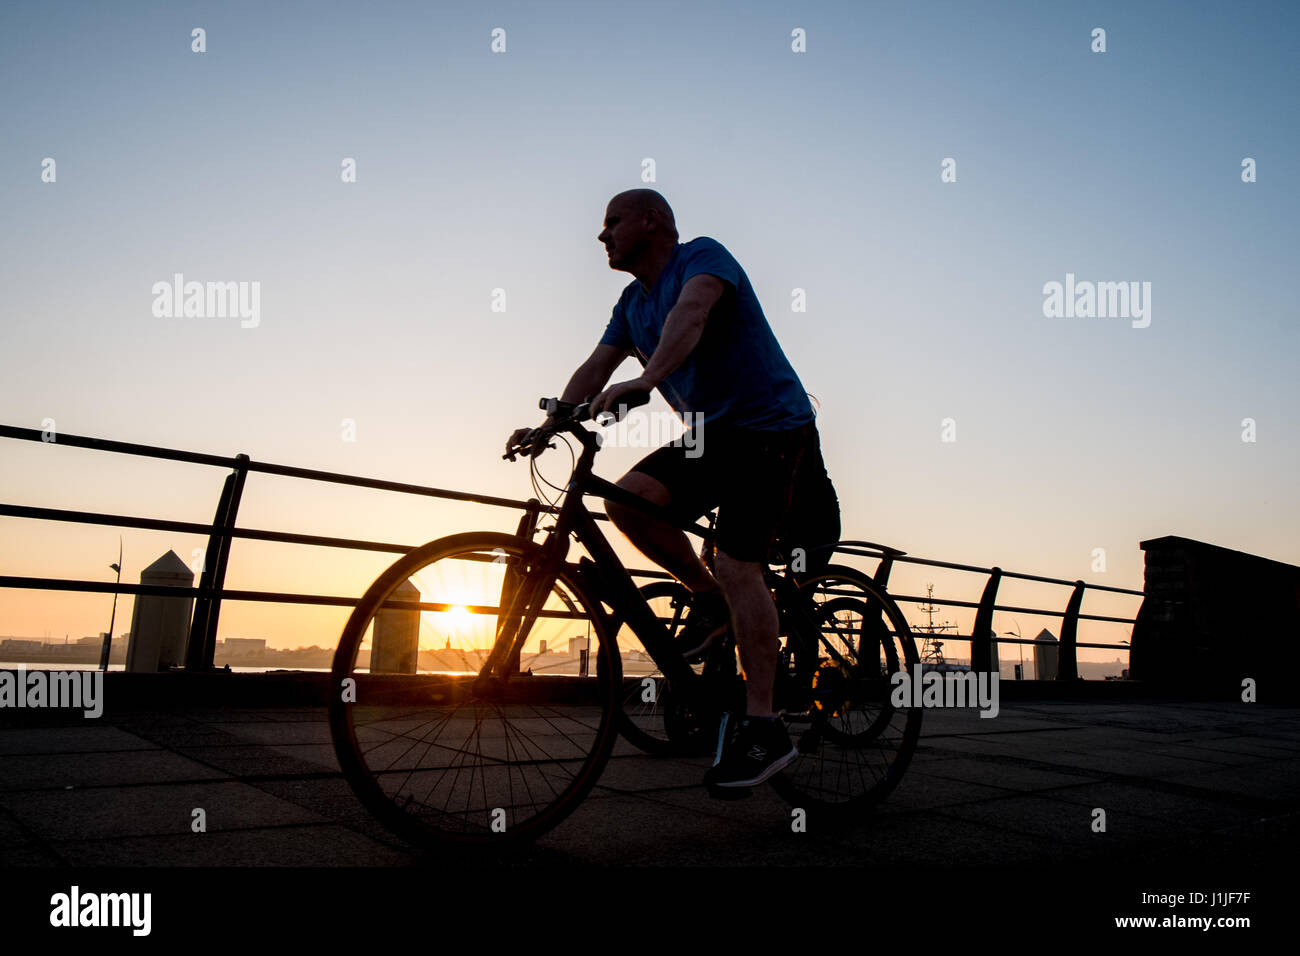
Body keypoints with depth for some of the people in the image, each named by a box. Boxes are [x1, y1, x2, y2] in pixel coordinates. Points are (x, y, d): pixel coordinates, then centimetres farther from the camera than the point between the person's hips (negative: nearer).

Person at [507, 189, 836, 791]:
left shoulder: (703, 256, -9)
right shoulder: (633, 302, 16)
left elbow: (691, 312, -30)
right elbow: (596, 368, 10)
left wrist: (646, 379, -46)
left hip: (769, 426, -7)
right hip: (710, 434, 7)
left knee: (737, 566, -18)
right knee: (627, 499, -17)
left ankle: (763, 728, -13)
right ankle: (708, 600, 3)